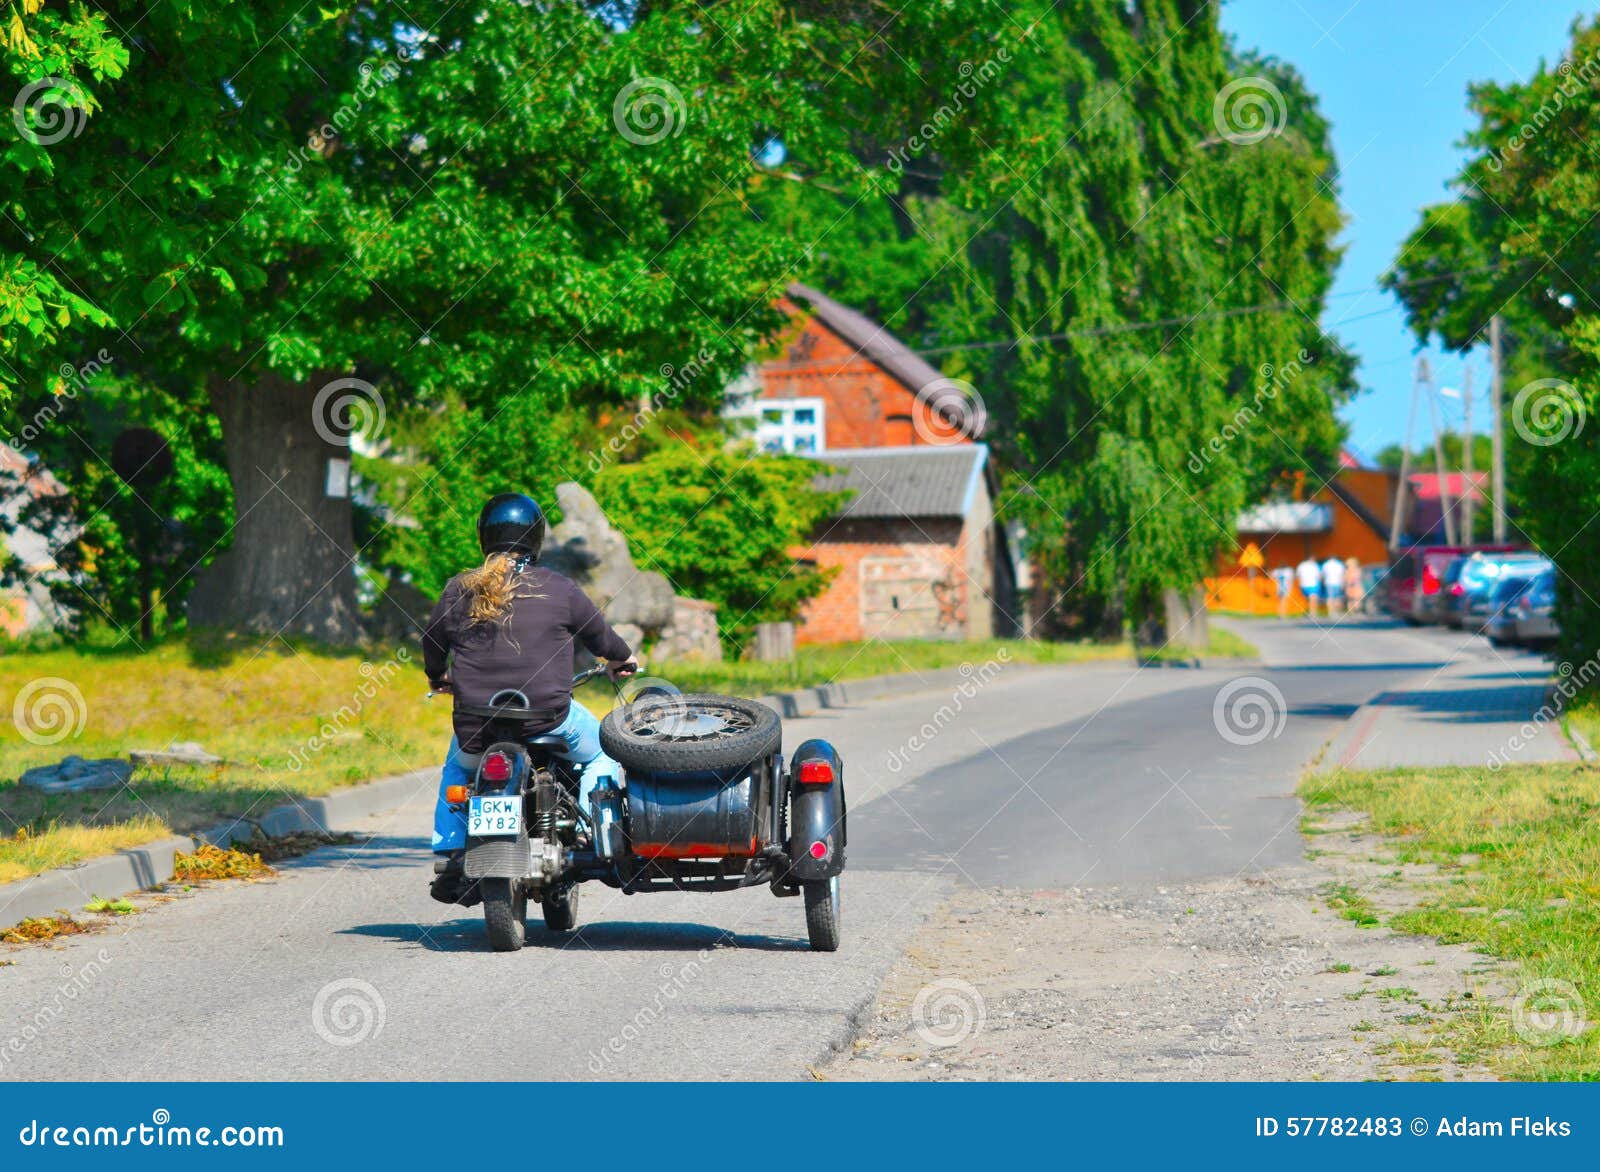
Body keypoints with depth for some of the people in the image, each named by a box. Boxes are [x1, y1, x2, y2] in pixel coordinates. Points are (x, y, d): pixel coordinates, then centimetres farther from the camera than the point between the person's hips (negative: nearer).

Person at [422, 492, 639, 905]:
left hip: (478, 726, 3)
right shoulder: (559, 589, -1)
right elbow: (600, 635, 13)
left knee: (457, 768, 35)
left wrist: (438, 677, 41)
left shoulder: (459, 590, 4)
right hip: (549, 719, -2)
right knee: (601, 752, 25)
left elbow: (432, 642, 18)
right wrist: (622, 660, 37)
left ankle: (448, 858, 27)